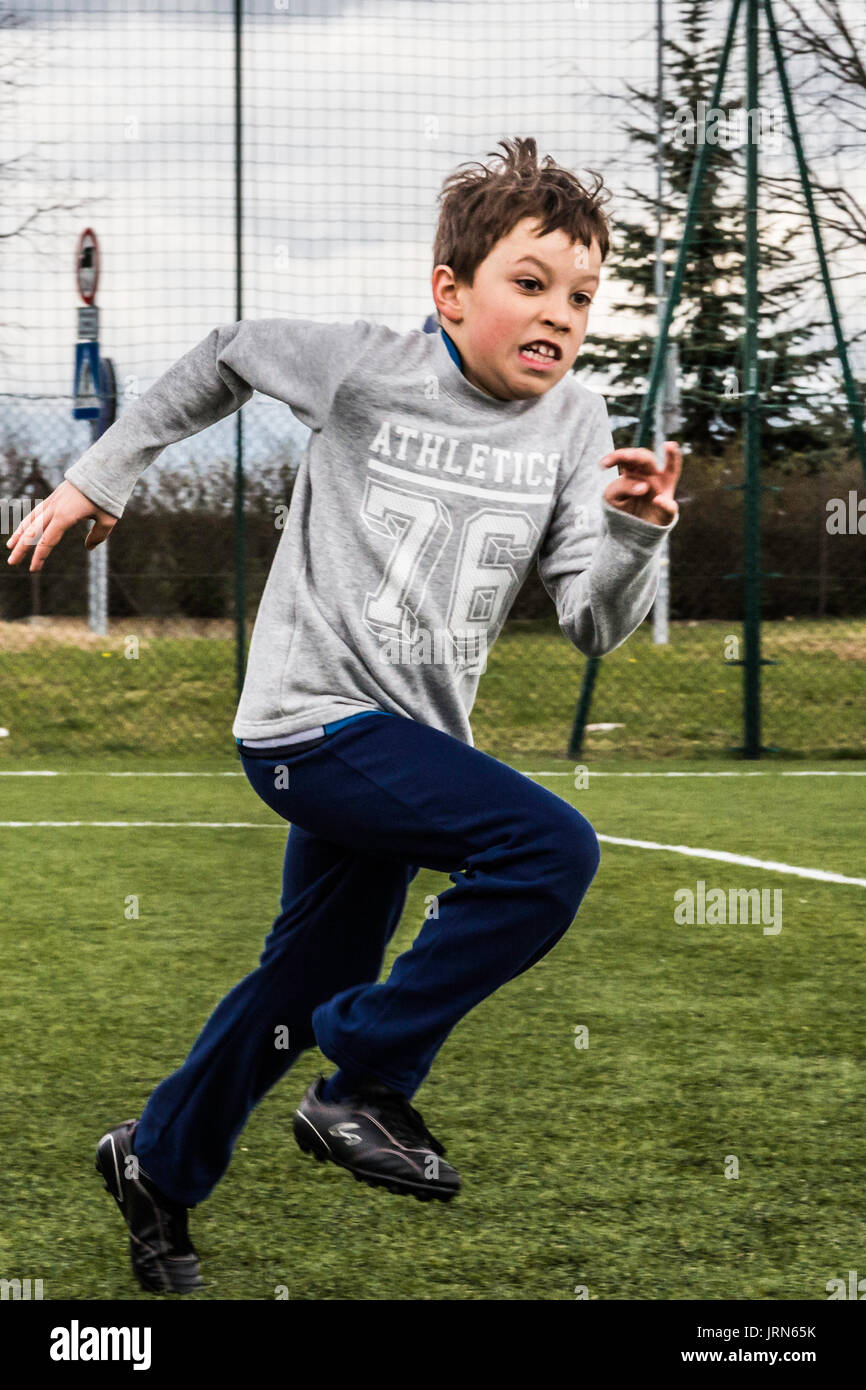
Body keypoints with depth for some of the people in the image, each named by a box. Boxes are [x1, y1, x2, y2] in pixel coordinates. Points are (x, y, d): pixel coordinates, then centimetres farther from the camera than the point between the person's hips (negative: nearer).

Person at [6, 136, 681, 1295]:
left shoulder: (574, 425, 0)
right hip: (315, 722, -6)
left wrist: (634, 530, -24)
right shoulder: (361, 369, -10)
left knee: (305, 984, 18)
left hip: (411, 741, 6)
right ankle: (366, 1088, -13)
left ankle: (158, 1165, 41)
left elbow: (593, 625, -4)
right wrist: (97, 479, 14)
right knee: (551, 849, -25)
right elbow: (229, 355, 9)